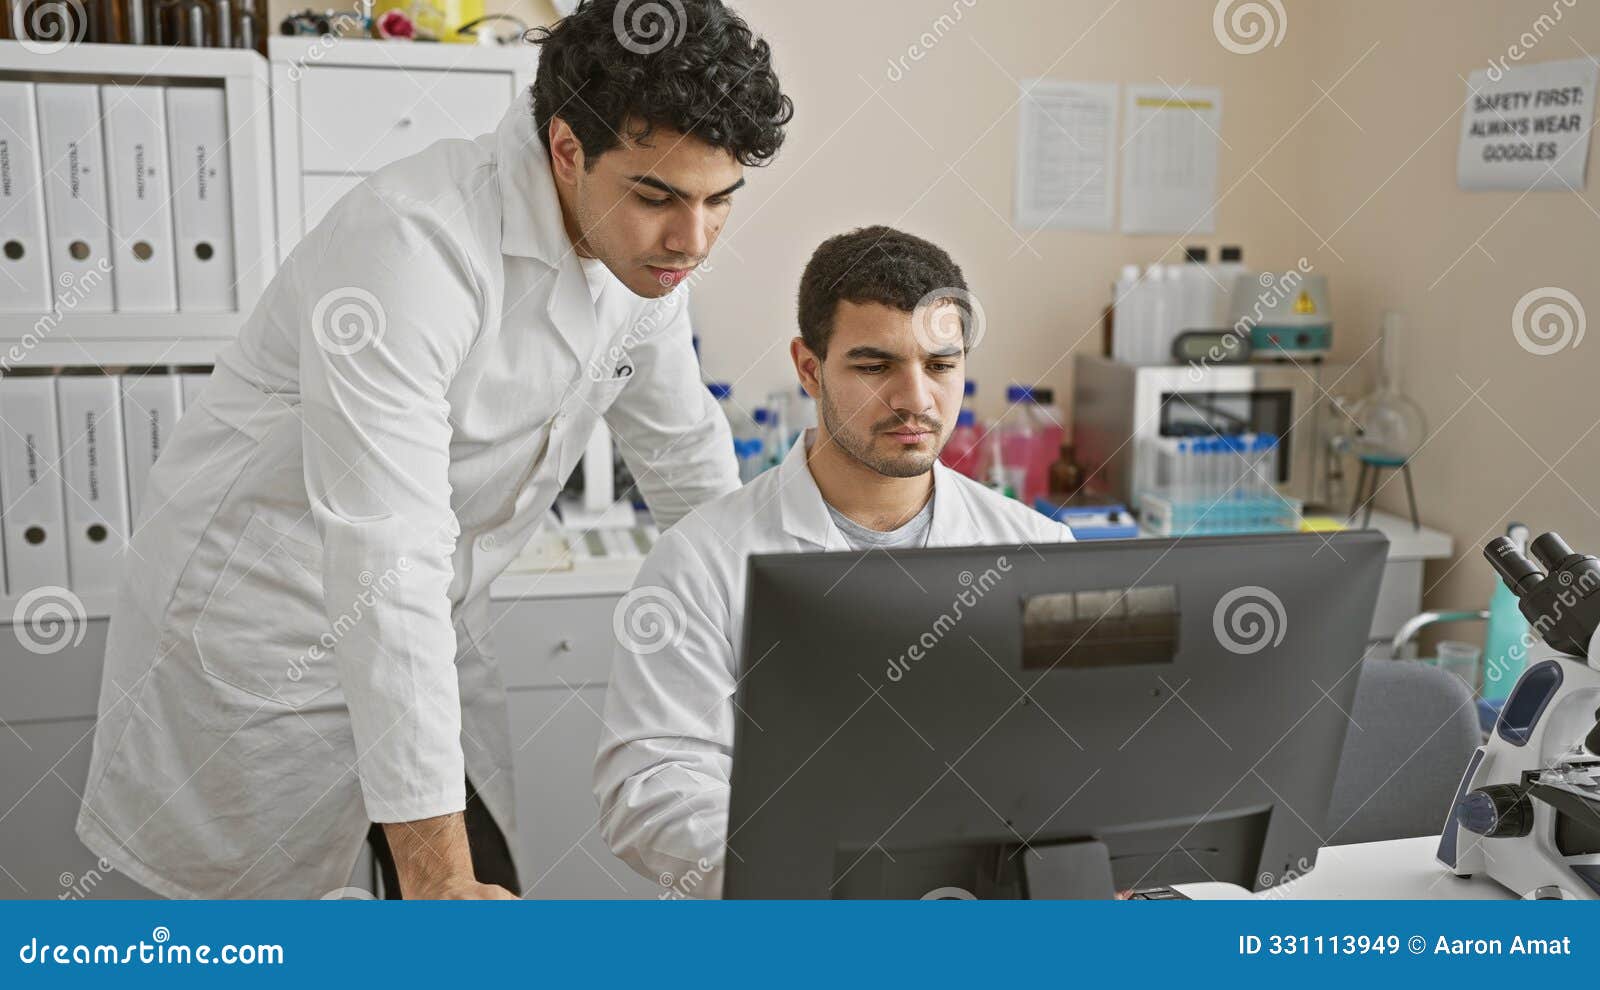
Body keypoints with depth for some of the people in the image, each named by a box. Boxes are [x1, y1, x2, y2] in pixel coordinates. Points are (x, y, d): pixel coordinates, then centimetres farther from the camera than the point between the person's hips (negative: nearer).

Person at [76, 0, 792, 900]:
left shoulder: (642, 250, -6)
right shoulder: (414, 243, -31)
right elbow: (385, 570, -36)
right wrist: (438, 878, -35)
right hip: (262, 640, -6)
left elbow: (690, 468, 11)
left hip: (430, 642, 7)